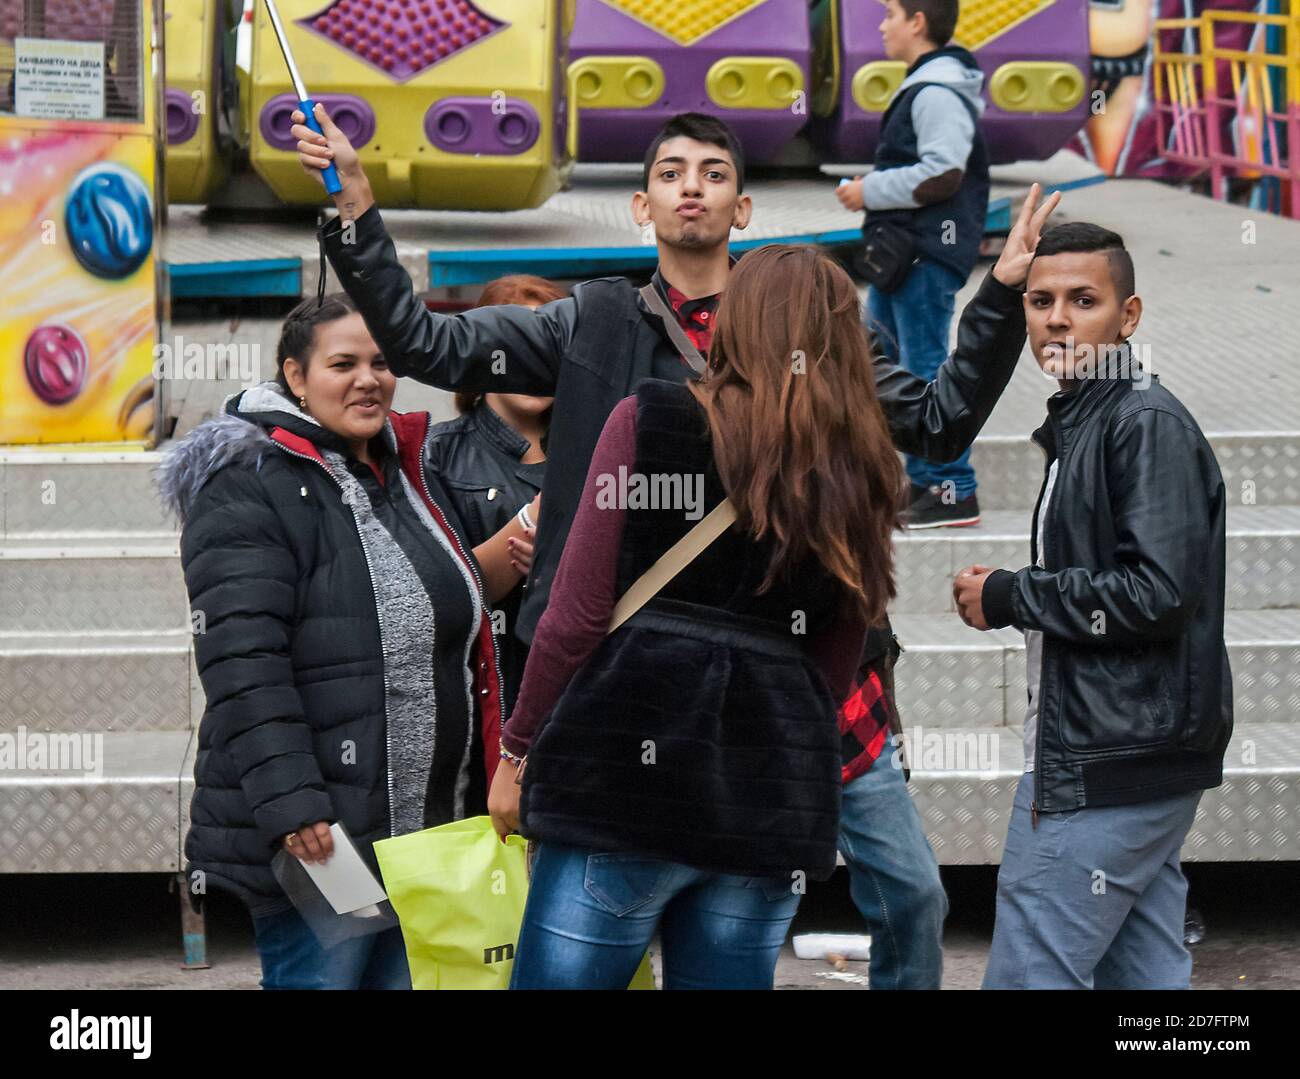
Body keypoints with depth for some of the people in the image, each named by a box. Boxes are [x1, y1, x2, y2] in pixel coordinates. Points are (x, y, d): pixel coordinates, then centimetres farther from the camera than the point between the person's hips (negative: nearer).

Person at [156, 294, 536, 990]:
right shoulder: (247, 489, -9)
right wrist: (291, 805, -24)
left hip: (428, 832, 8)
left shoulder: (409, 476, 17)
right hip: (312, 838, -8)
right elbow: (242, 666, -18)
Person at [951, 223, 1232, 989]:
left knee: (1028, 977, -7)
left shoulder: (1148, 423, -13)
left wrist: (1006, 598, -13)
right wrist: (1013, 595, 5)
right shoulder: (1079, 422, 18)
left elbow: (1157, 593, -22)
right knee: (1147, 977, 12)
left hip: (1110, 767, -10)